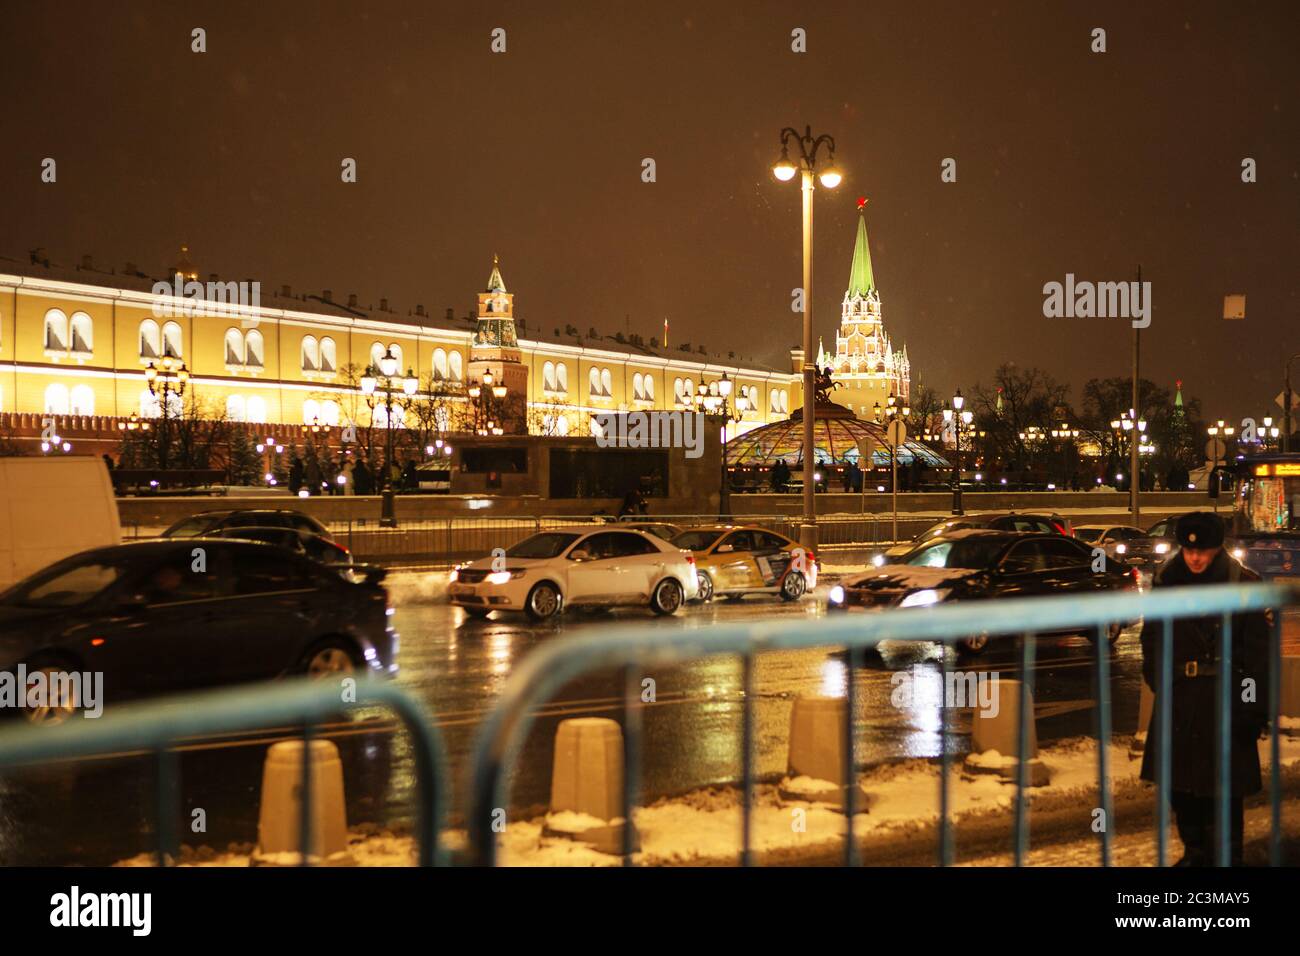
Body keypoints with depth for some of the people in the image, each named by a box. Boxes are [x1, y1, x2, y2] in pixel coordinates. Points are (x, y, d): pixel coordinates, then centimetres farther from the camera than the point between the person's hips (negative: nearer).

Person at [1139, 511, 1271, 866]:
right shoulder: (1165, 580, 1)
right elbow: (1151, 637, 15)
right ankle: (1195, 853, 31)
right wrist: (1157, 679, 9)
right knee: (1180, 784, 13)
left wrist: (1254, 708, -13)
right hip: (1179, 700, 4)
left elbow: (1259, 651, -10)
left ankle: (1227, 857, 16)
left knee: (1224, 788, 2)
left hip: (1225, 701, -4)